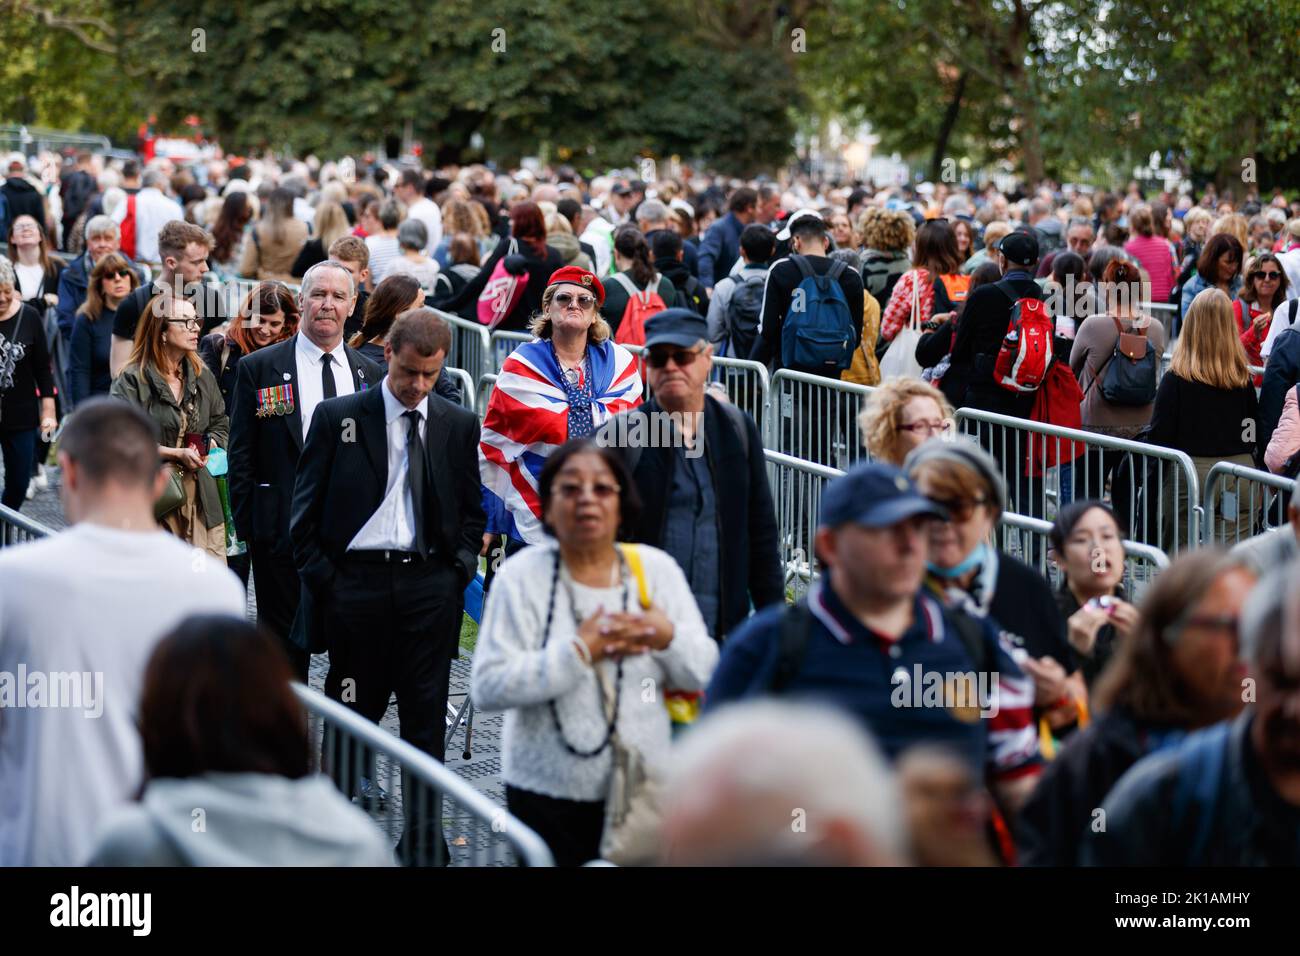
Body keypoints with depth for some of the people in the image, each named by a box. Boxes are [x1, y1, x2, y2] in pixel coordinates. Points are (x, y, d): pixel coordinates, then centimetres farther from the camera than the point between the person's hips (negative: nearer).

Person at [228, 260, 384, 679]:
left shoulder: (370, 373, 10)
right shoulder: (258, 368, 0)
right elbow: (241, 457, -1)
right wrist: (247, 529, -6)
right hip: (283, 530, -3)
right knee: (287, 644, 3)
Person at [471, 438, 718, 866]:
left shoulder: (657, 569, 4)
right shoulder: (521, 576, -6)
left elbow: (706, 674, 5)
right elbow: (487, 686, -14)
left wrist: (668, 638, -16)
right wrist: (580, 652, -20)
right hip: (549, 795, -2)